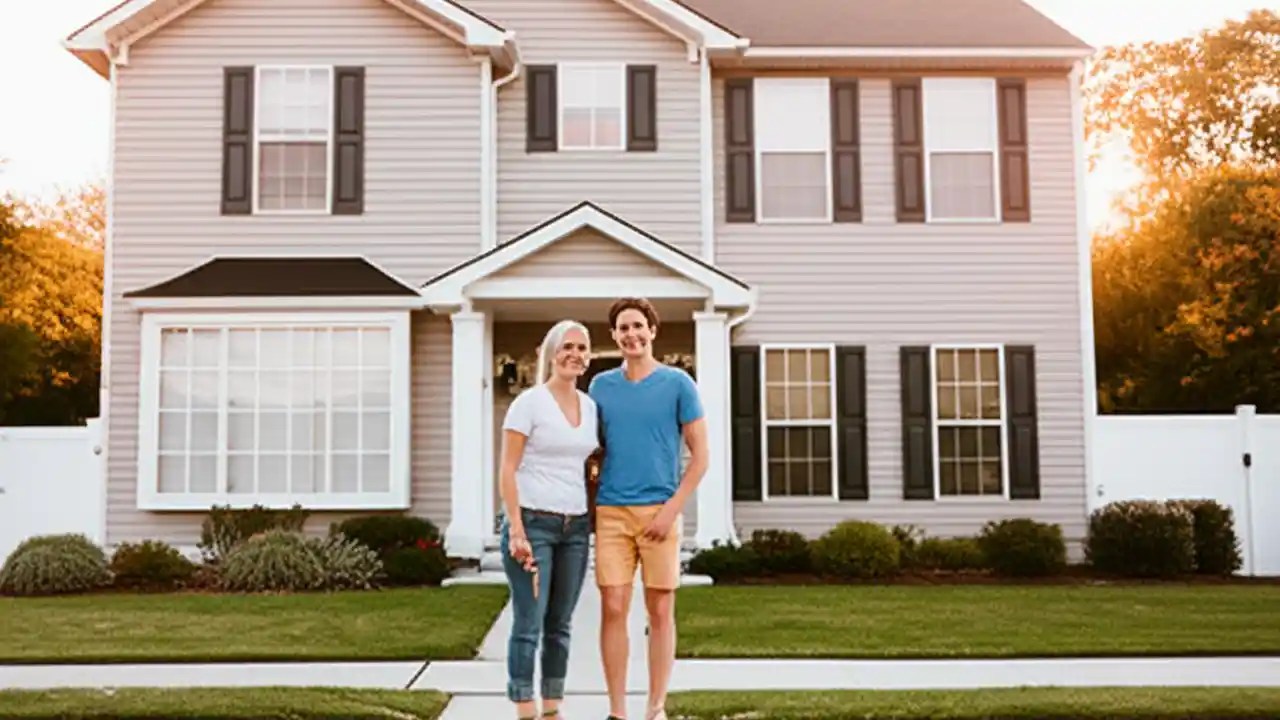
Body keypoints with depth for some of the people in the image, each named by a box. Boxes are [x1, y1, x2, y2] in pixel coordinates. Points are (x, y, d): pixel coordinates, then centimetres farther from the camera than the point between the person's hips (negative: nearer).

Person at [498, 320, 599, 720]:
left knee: (560, 624, 10)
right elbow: (508, 470, -8)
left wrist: (595, 521, 9)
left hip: (576, 526, 6)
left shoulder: (590, 406, 11)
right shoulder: (529, 402, -5)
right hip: (533, 521, -5)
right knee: (529, 624, -5)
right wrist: (516, 531, -16)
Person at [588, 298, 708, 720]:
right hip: (611, 511, 2)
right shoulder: (601, 386, 10)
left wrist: (673, 507, -8)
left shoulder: (678, 384, 1)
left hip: (660, 511, -2)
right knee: (613, 610, 0)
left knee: (660, 612, 4)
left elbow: (700, 455, 1)